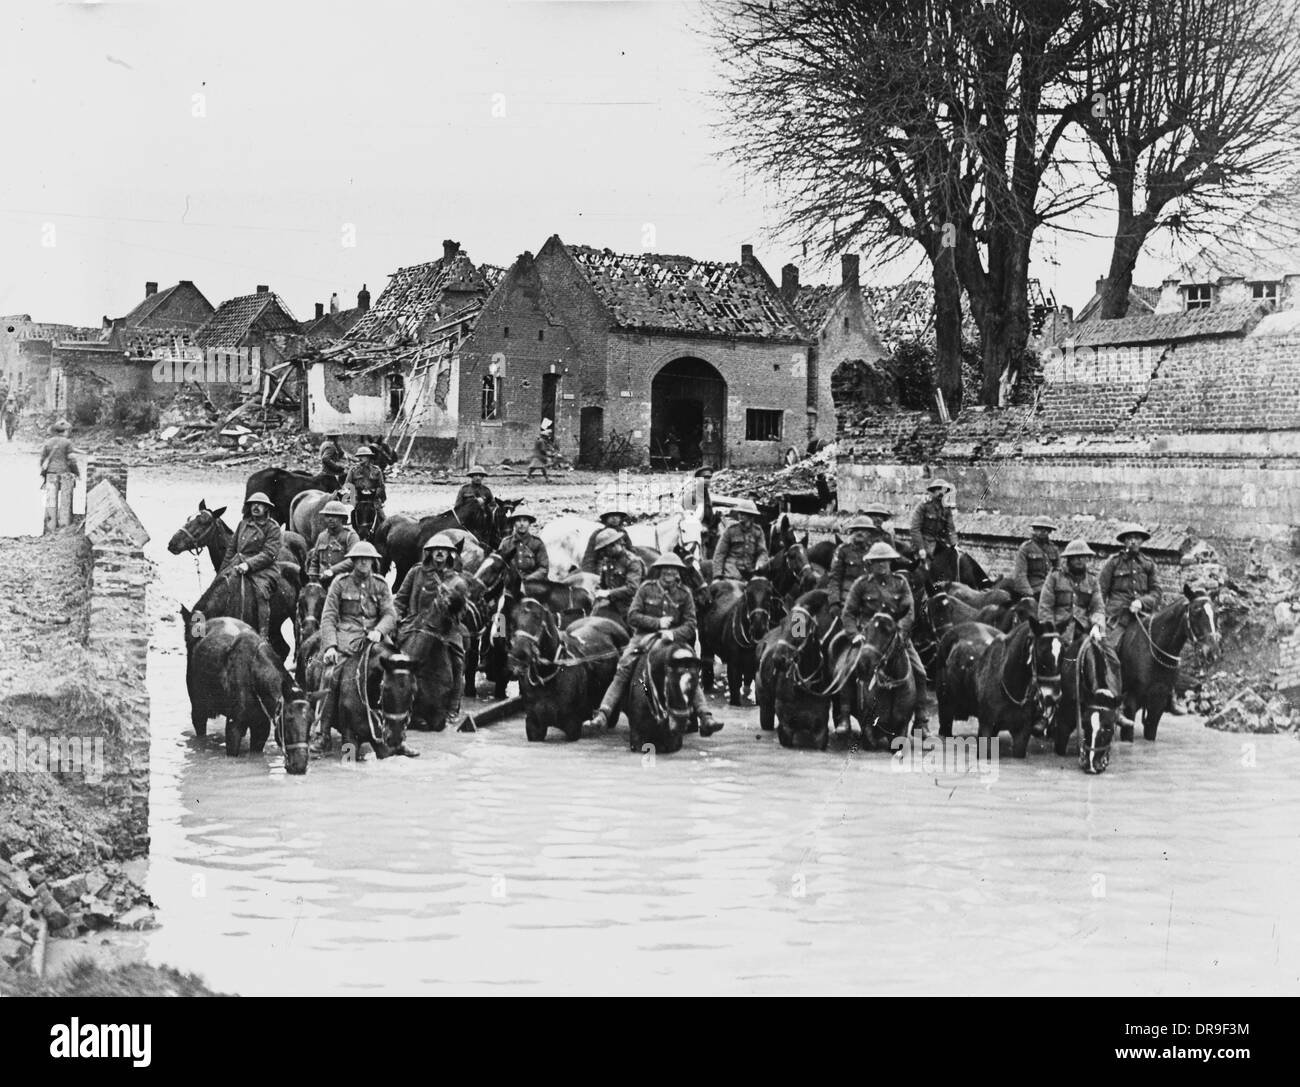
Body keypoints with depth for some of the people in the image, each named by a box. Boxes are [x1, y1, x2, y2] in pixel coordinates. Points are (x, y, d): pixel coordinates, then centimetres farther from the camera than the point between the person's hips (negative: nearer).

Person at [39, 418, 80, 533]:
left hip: (51, 473, 3)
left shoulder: (47, 443, 6)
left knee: (51, 499, 4)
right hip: (65, 472, -3)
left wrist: (43, 476, 14)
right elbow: (70, 460, -7)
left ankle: (50, 527, 2)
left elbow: (43, 460, 7)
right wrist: (76, 472, 6)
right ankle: (64, 525, 2)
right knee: (65, 500, 3)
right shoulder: (67, 443, -6)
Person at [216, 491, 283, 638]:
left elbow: (269, 554, -11)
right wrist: (221, 572, 17)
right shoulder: (243, 523, 16)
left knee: (261, 589, -30)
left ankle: (263, 634, -33)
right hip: (238, 564, 6)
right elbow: (231, 549, 21)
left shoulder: (272, 527, -1)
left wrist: (248, 564, -22)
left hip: (261, 566, -6)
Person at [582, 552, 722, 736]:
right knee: (622, 671, -19)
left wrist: (673, 633, -22)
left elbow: (690, 625, -3)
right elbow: (632, 616, -5)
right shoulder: (646, 588, 0)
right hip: (644, 636, 0)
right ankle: (602, 715, -22)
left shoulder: (684, 594, 3)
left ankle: (705, 718, -23)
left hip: (674, 639, 1)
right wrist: (657, 623, -14)